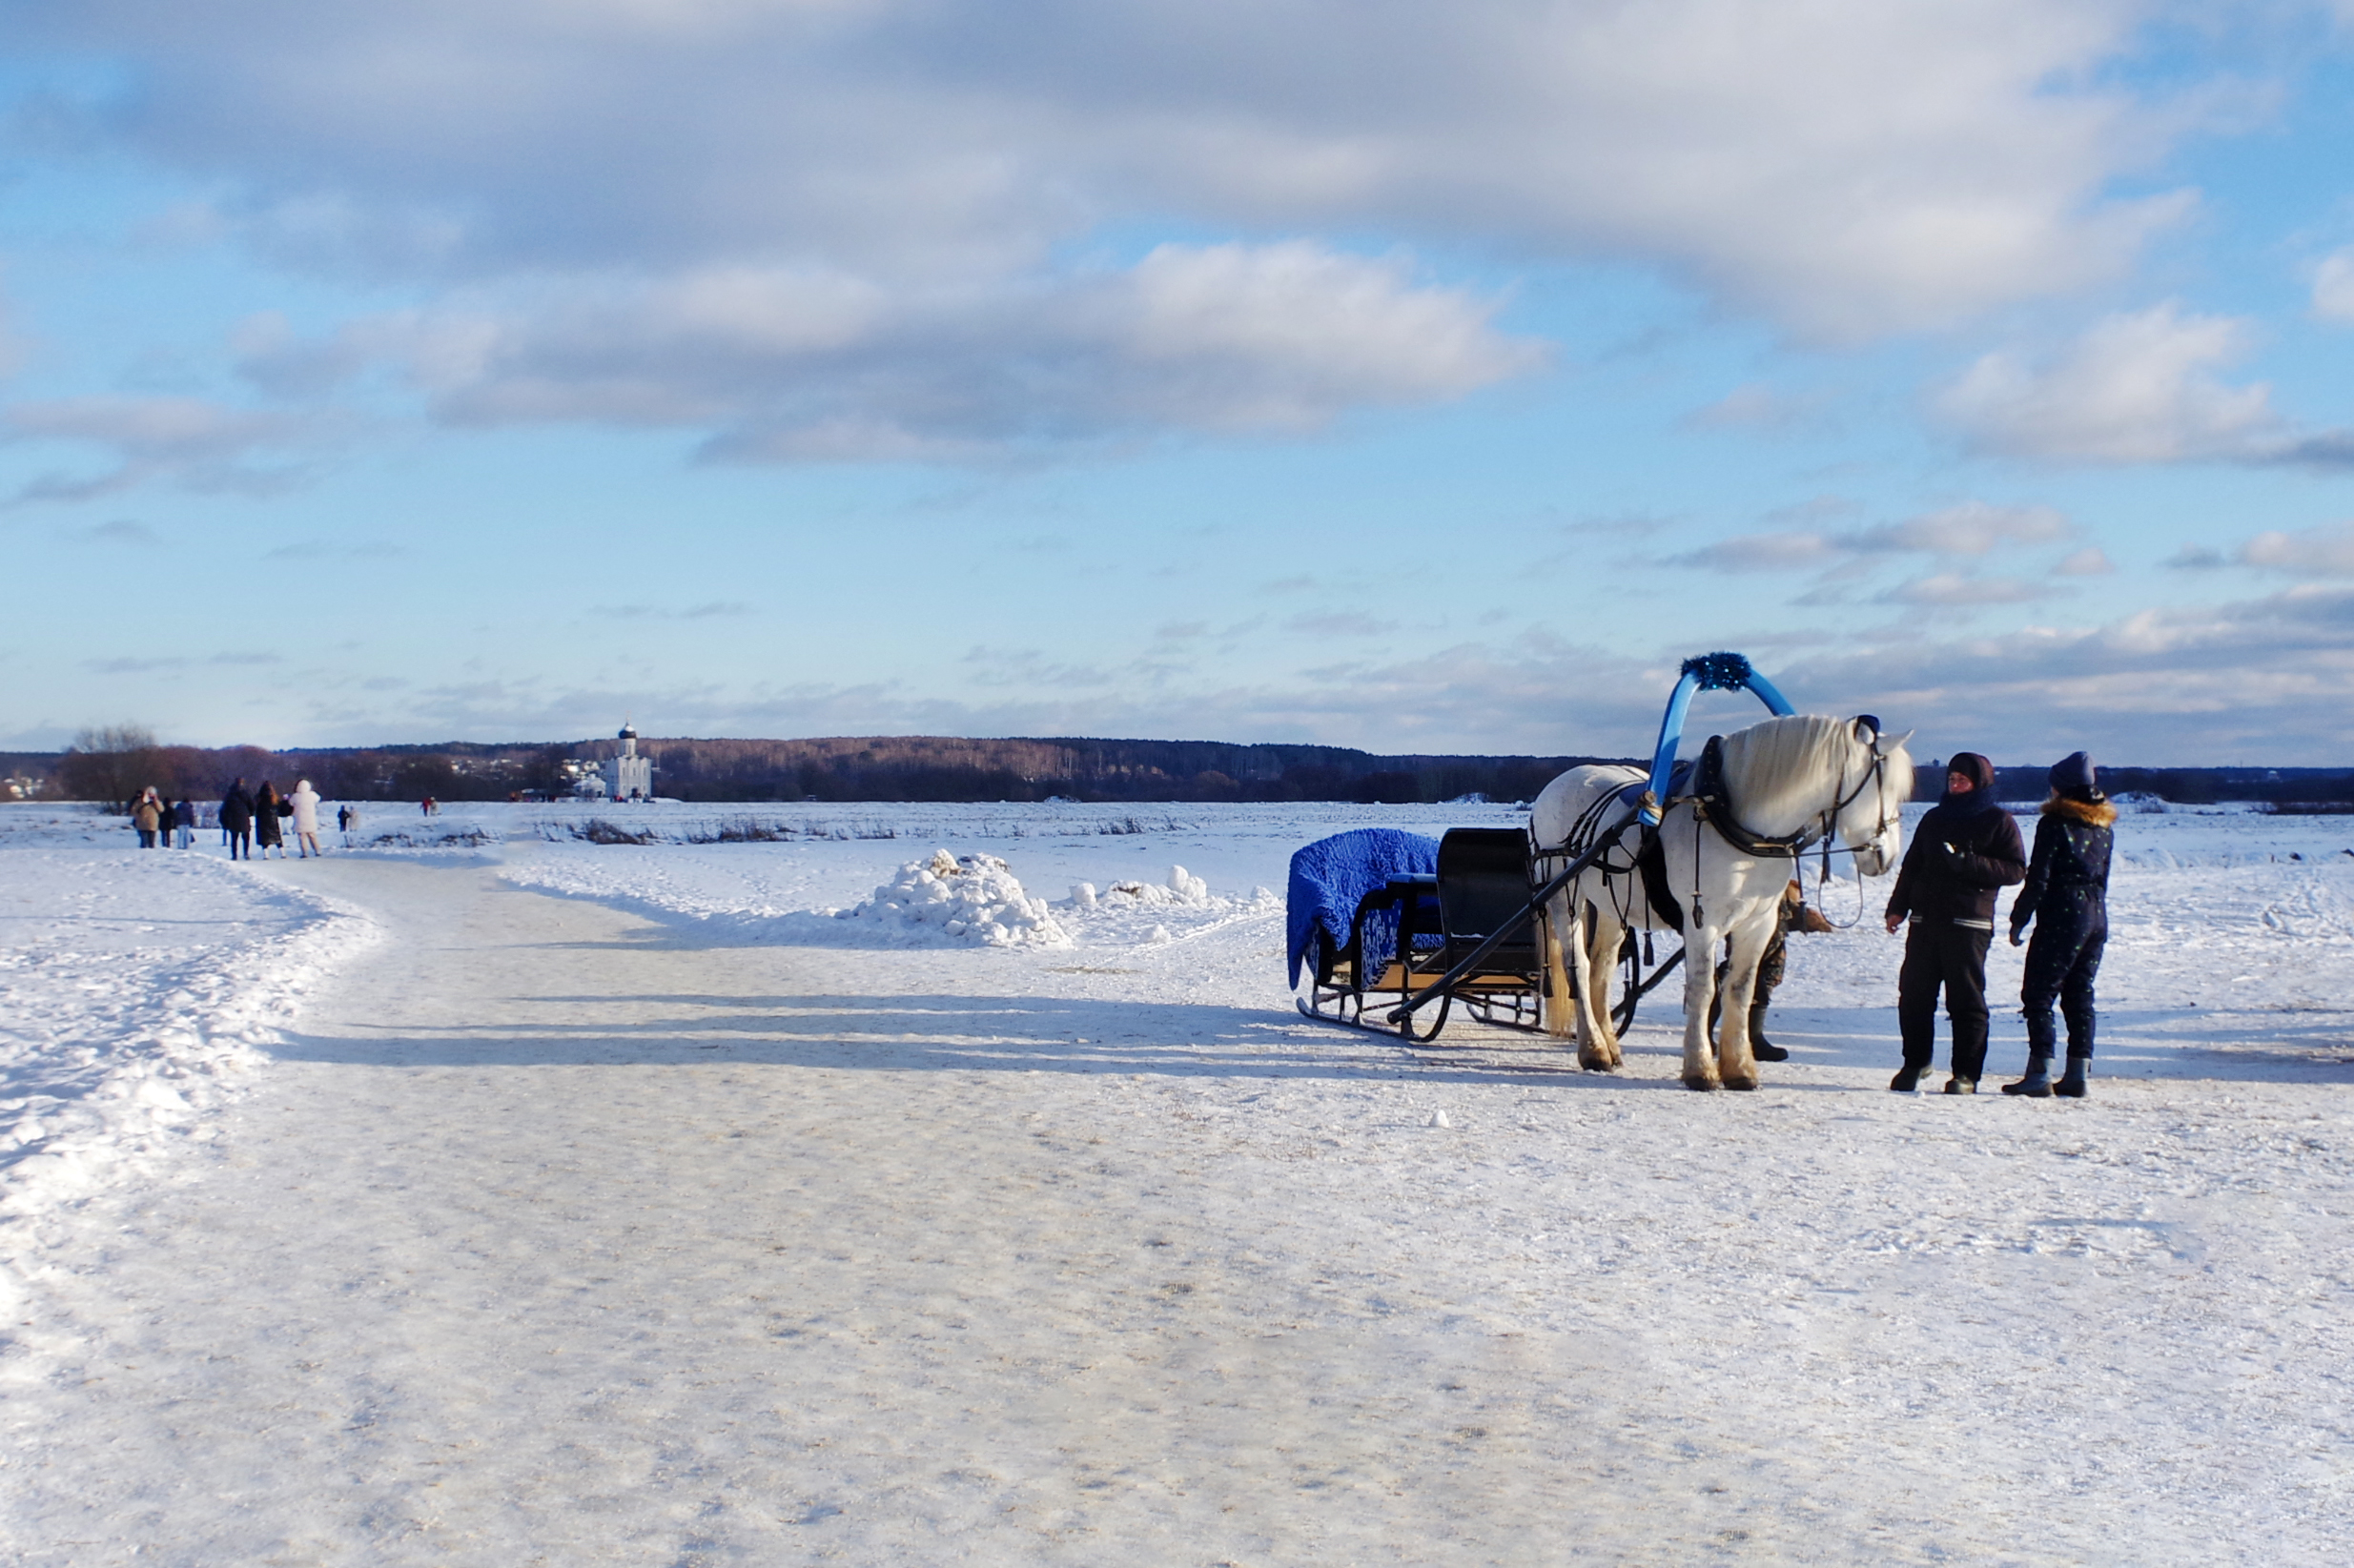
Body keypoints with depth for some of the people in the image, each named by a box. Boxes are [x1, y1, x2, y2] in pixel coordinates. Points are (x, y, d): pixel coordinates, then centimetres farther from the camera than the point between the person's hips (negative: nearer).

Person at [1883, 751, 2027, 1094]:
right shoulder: (1935, 818, 17)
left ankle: (1966, 1074, 0)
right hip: (1925, 920, 5)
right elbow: (1912, 864, 21)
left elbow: (2016, 870, -6)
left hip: (1968, 923, -5)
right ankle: (1914, 1063, 17)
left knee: (1966, 1000, -3)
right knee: (1913, 994, 4)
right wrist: (1898, 907, 12)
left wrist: (1969, 863, -17)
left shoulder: (1998, 821, 2)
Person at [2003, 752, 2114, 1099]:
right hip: (2096, 920, 7)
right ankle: (2078, 1074, 9)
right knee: (2079, 995, 11)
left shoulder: (2054, 824, -11)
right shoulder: (2103, 827, 11)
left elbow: (2038, 879, -13)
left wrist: (2018, 919, -6)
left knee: (2038, 994, -3)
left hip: (2061, 918, -7)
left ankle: (2040, 1073, -9)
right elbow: (2102, 878, 16)